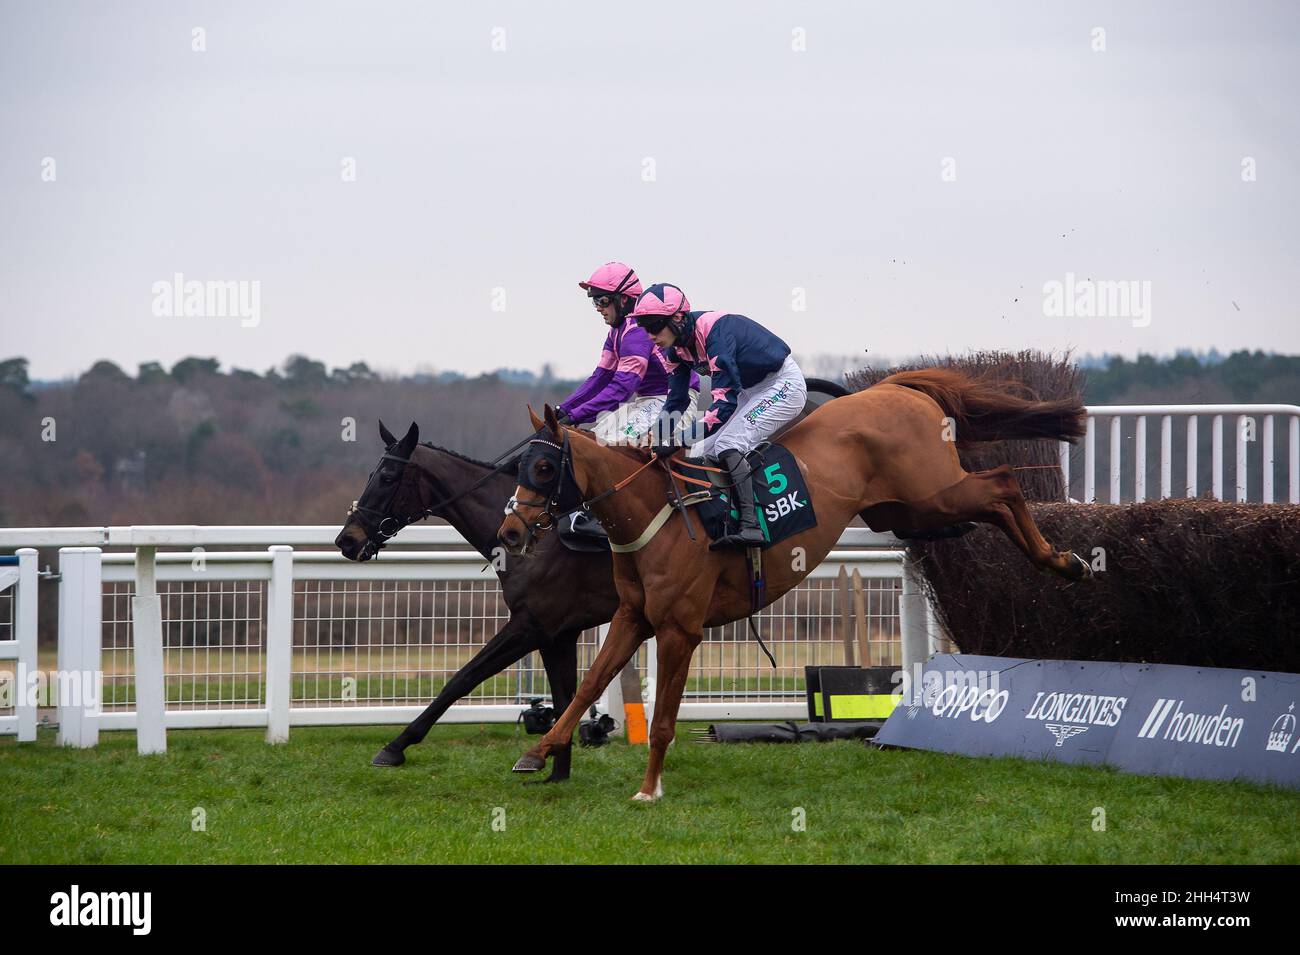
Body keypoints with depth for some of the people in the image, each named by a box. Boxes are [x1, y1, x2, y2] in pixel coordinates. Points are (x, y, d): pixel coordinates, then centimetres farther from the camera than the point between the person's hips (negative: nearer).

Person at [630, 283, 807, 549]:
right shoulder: (676, 347, -5)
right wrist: (656, 441, -9)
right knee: (700, 452, 3)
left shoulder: (714, 334, -33)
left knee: (727, 444, -26)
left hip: (784, 384, -10)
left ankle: (750, 525, -32)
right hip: (751, 391, 10)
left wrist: (679, 439, -39)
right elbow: (676, 401, 3)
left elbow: (725, 403, -36)